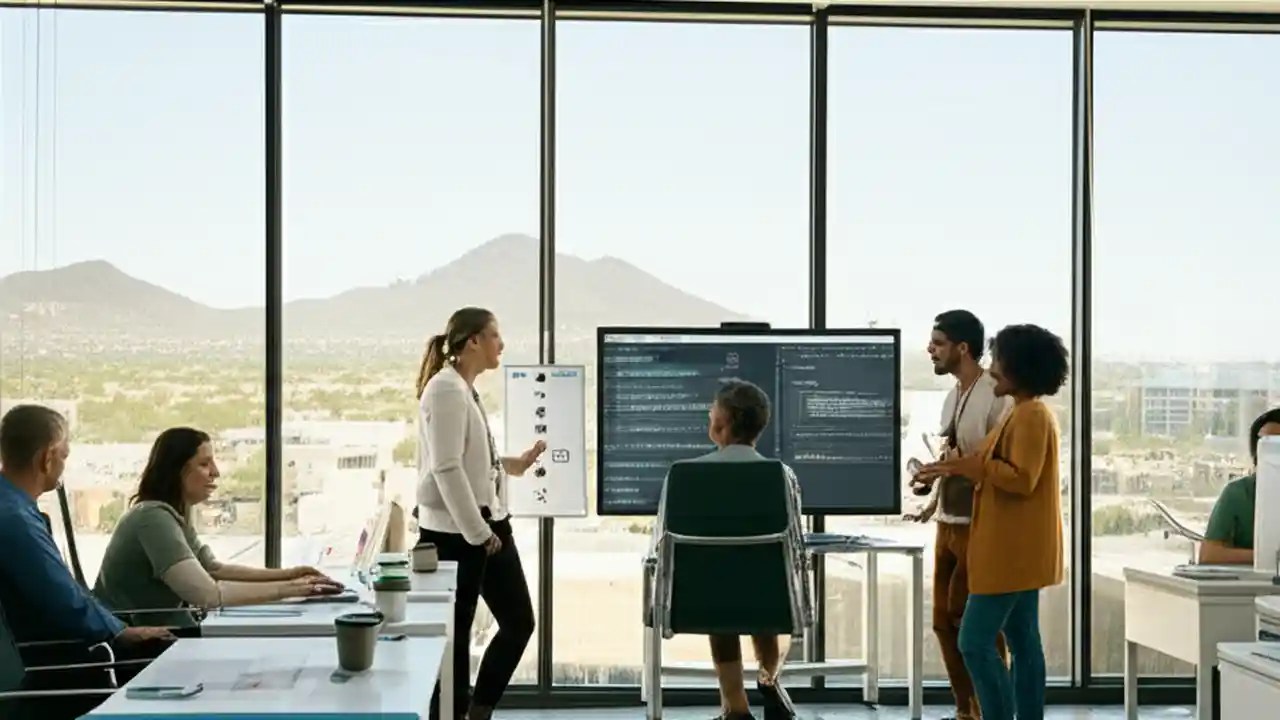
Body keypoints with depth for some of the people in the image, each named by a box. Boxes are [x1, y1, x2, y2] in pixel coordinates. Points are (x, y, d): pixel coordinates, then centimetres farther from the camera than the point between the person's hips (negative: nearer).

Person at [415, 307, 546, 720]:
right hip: (454, 531, -10)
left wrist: (512, 466, 16)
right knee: (454, 633, 2)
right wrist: (478, 533, -20)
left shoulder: (466, 389, 12)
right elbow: (447, 469, -22)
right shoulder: (445, 389, -16)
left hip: (487, 522, 10)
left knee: (519, 620, 11)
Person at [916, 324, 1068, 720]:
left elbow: (1021, 479, -23)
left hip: (1013, 551, -11)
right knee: (1023, 642, 11)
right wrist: (959, 469, 13)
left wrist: (970, 465, -18)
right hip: (1019, 550, 11)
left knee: (975, 642, -9)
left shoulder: (1032, 416, -16)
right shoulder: (1027, 413, 17)